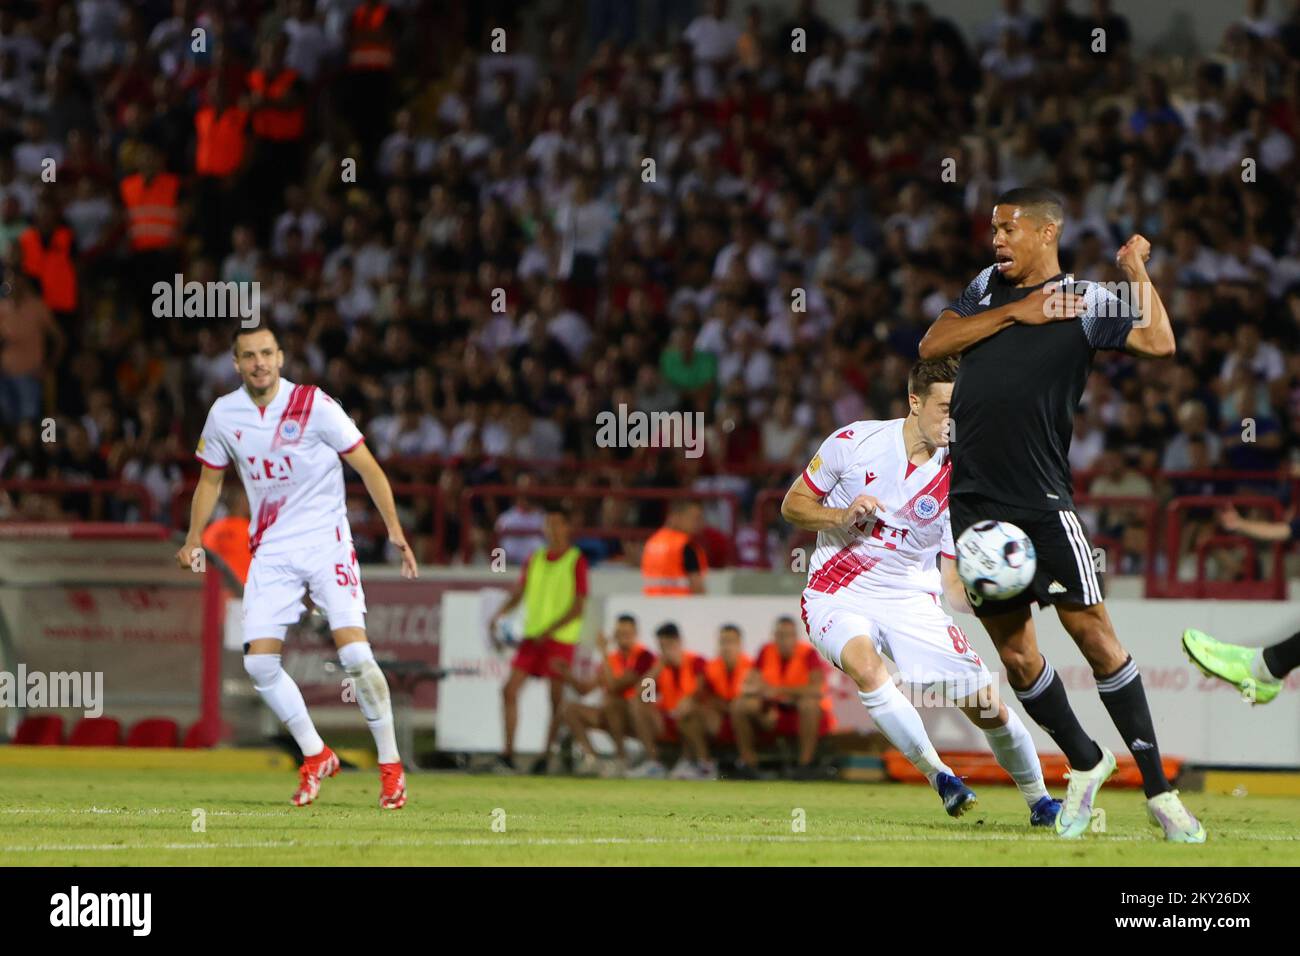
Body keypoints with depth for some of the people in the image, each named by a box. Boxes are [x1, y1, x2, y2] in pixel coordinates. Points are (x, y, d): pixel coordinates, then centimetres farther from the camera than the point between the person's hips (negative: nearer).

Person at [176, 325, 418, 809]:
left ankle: (390, 764, -3)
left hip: (327, 542, -4)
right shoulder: (224, 415, 2)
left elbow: (366, 465, -5)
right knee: (258, 662, -8)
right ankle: (316, 757, 12)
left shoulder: (314, 405, -9)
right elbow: (210, 478, 18)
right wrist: (194, 538, 7)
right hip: (271, 549, 4)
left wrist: (394, 529, -13)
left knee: (355, 653, -17)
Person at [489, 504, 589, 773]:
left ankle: (546, 756, 7)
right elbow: (518, 594, 15)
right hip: (532, 635, 5)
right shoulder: (535, 559, 12)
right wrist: (499, 616, -4)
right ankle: (508, 753, -6)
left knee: (557, 698, -2)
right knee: (510, 689, -8)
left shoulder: (576, 561, -3)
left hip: (560, 637, -5)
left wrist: (549, 630, -16)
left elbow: (578, 607, -7)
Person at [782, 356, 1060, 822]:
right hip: (837, 596, -2)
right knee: (865, 663, -36)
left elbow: (953, 583, -3)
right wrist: (843, 516, -17)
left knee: (988, 708, -7)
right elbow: (793, 504, 3)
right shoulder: (854, 442, -8)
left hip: (911, 600, 2)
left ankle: (1040, 800, 20)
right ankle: (939, 775, -22)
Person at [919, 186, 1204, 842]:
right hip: (974, 501, 5)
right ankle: (1084, 764, 23)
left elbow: (1158, 344, -13)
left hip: (1041, 500, -5)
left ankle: (1157, 788, -6)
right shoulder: (988, 288, 17)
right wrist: (1014, 313, -1)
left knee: (1090, 628, -10)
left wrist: (1137, 270, -6)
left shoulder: (1084, 302, 0)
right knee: (1011, 643, 5)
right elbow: (932, 346, 5)